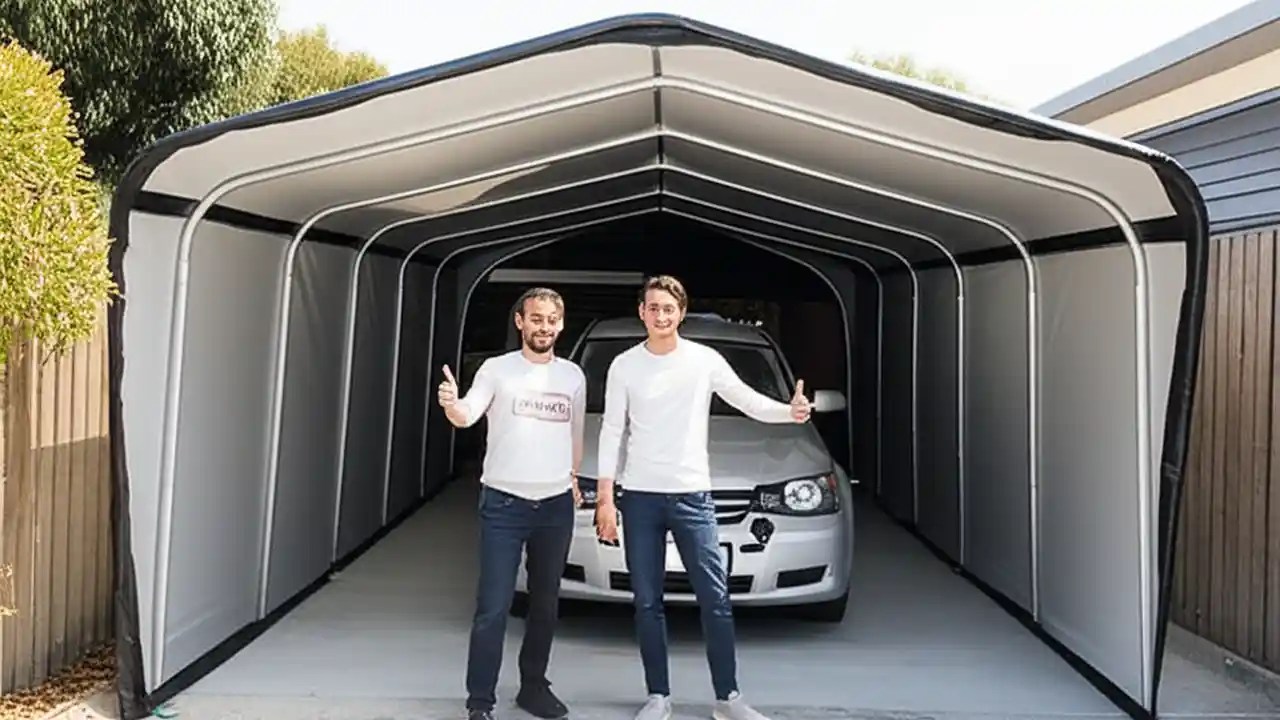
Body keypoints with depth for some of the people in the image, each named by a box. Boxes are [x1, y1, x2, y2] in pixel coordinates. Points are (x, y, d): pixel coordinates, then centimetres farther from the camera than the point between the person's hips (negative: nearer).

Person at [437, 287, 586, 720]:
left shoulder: (573, 376, 8)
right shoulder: (497, 369, -4)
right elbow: (467, 416, -19)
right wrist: (451, 406, -40)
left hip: (556, 505, 4)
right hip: (504, 503, -4)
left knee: (546, 604, 13)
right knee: (493, 607, -6)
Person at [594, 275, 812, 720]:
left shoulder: (705, 360, -1)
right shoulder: (624, 366, 1)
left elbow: (748, 401, 1)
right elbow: (612, 432, 3)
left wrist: (788, 412, -22)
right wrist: (605, 498, -2)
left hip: (692, 495, -1)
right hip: (640, 497, 1)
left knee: (715, 599, -1)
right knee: (647, 602, 6)